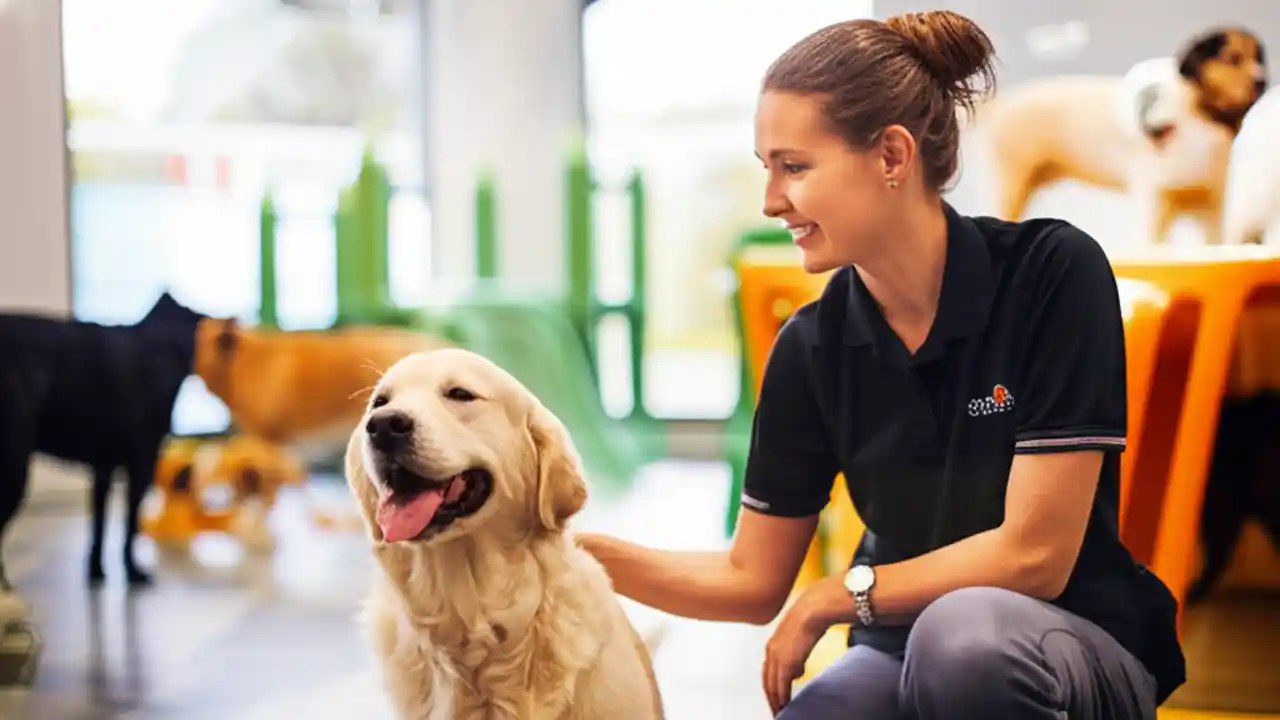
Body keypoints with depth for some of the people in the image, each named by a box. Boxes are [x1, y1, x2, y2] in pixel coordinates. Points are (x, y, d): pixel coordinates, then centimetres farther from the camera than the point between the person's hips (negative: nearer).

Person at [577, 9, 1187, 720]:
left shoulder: (1052, 271, -16)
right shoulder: (812, 345, -3)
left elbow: (1034, 554, -17)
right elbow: (753, 581, 3)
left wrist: (836, 595, -8)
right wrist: (583, 549, -10)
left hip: (1077, 646, -3)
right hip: (903, 651, 3)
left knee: (962, 630, -37)